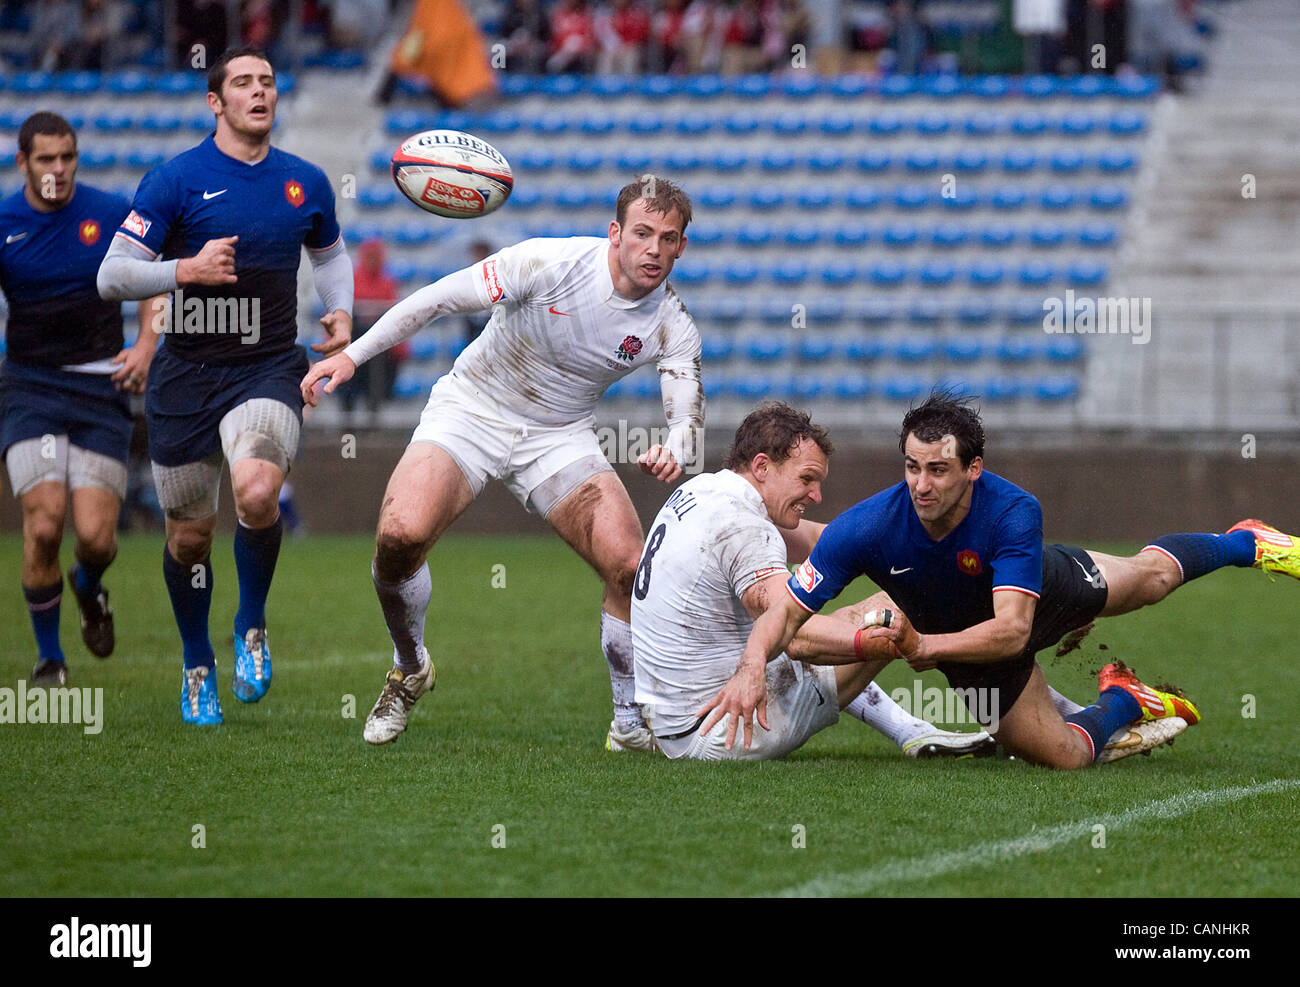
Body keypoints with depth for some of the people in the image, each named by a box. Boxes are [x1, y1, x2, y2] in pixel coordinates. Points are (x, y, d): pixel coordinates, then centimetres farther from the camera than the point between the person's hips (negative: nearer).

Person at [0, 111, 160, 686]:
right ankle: (49, 658, 3)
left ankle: (88, 588, 30)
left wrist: (146, 347, -2)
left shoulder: (114, 215, -1)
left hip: (101, 386, 0)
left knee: (96, 536, -10)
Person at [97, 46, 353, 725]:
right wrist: (185, 269, -21)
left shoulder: (305, 183, 7)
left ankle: (252, 627, -2)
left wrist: (341, 312, 9)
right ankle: (197, 667, 31)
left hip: (268, 369, 1)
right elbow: (112, 276, -7)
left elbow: (329, 253, 28)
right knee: (189, 535, 7)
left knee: (257, 493, -27)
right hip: (187, 375, -1)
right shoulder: (176, 179, -5)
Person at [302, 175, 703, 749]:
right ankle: (409, 670, 5)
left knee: (632, 570, -17)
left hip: (561, 437, 2)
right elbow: (444, 297, -15)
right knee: (400, 536, -25)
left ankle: (630, 723, 5)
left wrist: (673, 454, -39)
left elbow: (688, 417, -13)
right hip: (471, 413, -2)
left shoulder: (672, 326, -12)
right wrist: (353, 354, -17)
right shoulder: (550, 263, -22)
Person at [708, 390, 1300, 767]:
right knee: (1064, 755, 5)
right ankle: (1122, 704, 38)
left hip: (1039, 590, 0)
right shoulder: (866, 529, -40)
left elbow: (1012, 629, -45)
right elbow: (788, 611, -35)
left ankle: (1247, 542, 58)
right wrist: (751, 668, -54)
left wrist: (927, 646, -58)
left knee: (1150, 577, 27)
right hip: (969, 638, 0)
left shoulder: (1014, 513, -43)